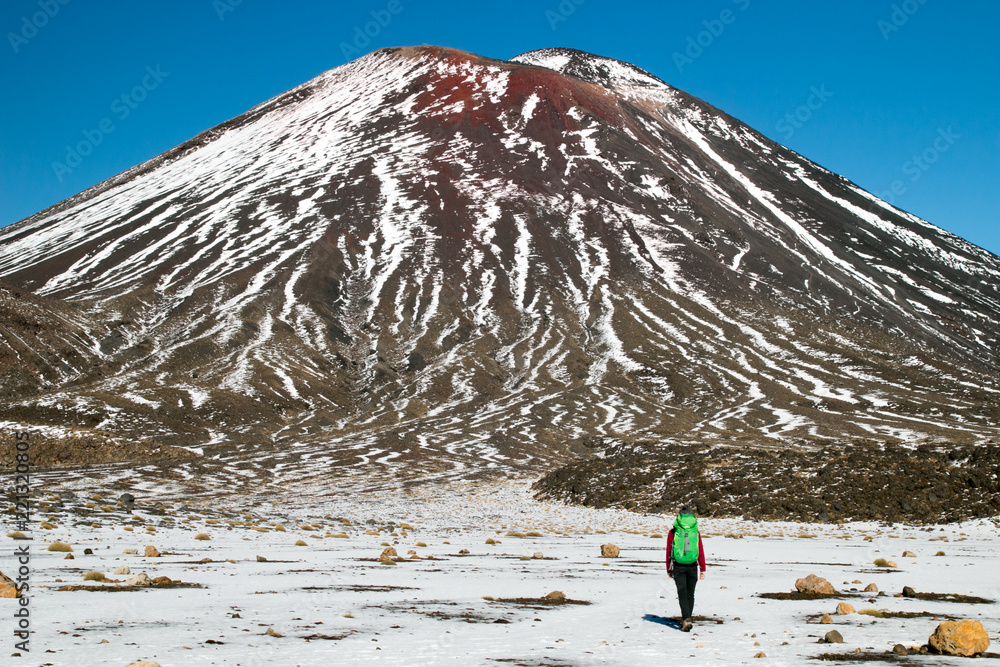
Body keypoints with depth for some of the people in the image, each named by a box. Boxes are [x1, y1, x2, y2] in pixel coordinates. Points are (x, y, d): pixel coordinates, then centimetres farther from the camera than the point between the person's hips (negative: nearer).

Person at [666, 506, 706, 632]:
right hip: (692, 566, 1)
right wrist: (703, 569, 4)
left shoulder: (673, 532, 0)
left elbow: (668, 552, 3)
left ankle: (686, 619, -20)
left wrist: (668, 570, 12)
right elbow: (701, 552, 0)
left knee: (682, 594, -3)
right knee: (690, 594, 13)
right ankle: (687, 620, 20)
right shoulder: (696, 532, 2)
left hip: (678, 567, -1)